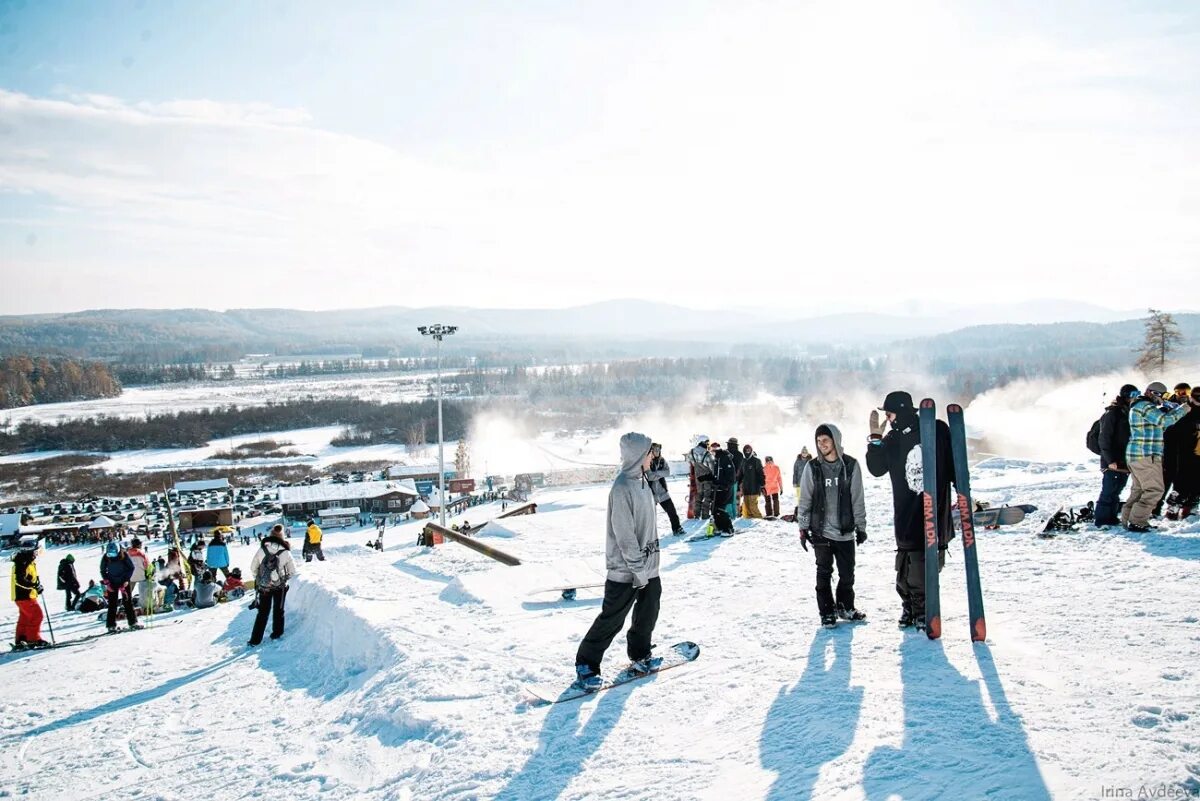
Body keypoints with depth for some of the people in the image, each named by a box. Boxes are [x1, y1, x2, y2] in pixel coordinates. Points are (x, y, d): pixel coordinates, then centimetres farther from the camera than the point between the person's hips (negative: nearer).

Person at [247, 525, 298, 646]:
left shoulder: (262, 550, -11)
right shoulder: (286, 552, -14)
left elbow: (253, 568, -2)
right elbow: (292, 571, -4)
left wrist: (259, 578, 12)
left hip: (263, 586, 1)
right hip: (280, 587, -1)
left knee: (263, 612, 11)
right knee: (278, 610, 19)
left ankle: (255, 639, 10)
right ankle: (277, 633, 27)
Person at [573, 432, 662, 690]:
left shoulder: (641, 481, 8)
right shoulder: (622, 488, -22)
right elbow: (624, 536, -22)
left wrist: (650, 561, 18)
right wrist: (638, 568, -20)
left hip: (648, 564, 9)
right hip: (626, 569, -9)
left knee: (648, 612, 17)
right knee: (612, 618, -1)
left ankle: (639, 654, 36)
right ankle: (586, 664, 12)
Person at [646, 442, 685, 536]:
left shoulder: (662, 461, 5)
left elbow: (668, 472, -8)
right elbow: (650, 476, -20)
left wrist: (656, 473, -19)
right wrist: (661, 473, -15)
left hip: (662, 492, 4)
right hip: (651, 493, -4)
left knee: (672, 510, 7)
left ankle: (676, 528, 19)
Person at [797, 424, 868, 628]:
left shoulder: (850, 465, -2)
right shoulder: (812, 468, -1)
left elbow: (858, 499, 3)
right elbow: (805, 500, 3)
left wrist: (861, 526, 3)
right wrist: (803, 528, 1)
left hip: (845, 532, 1)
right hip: (821, 531, 0)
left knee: (847, 573, 8)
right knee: (824, 573, 2)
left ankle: (845, 607, 28)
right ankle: (827, 612, 13)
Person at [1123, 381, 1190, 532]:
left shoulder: (1138, 406, 20)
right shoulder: (1145, 406, -13)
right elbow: (1165, 420, -23)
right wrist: (1183, 410, -11)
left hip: (1135, 455, 11)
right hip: (1146, 456, -11)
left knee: (1139, 489, 18)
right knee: (1154, 490, -7)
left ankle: (1128, 518, 20)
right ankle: (1137, 522, -9)